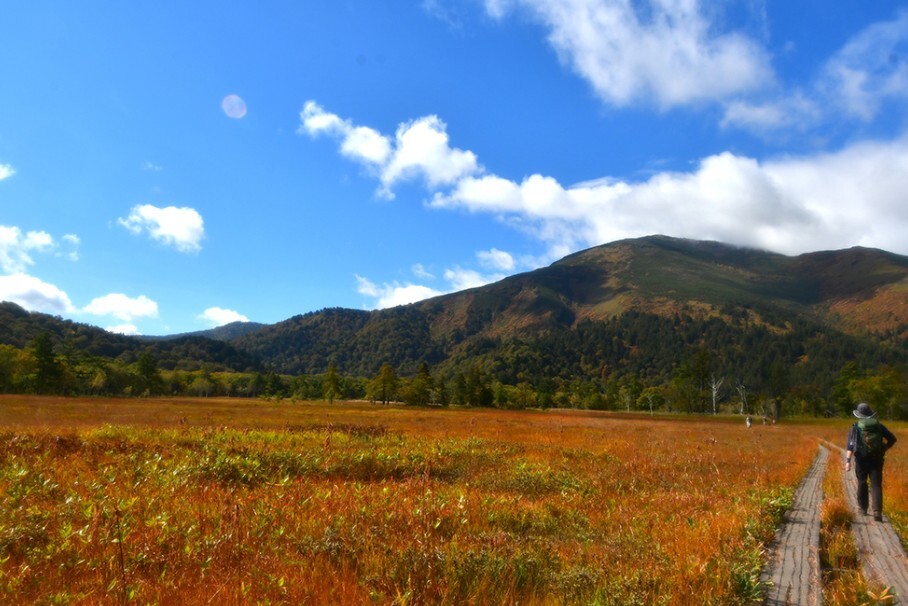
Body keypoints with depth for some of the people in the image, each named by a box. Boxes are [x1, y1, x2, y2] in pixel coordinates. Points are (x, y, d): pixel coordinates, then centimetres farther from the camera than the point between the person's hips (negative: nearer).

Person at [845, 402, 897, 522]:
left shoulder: (856, 428, -4)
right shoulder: (879, 426, 3)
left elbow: (850, 445, -15)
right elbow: (892, 439, 2)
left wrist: (848, 460, -19)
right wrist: (884, 449, 19)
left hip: (861, 460, -1)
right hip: (876, 460, 1)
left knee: (862, 483, 17)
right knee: (876, 485, -1)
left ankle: (863, 508, 27)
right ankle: (877, 511, -17)